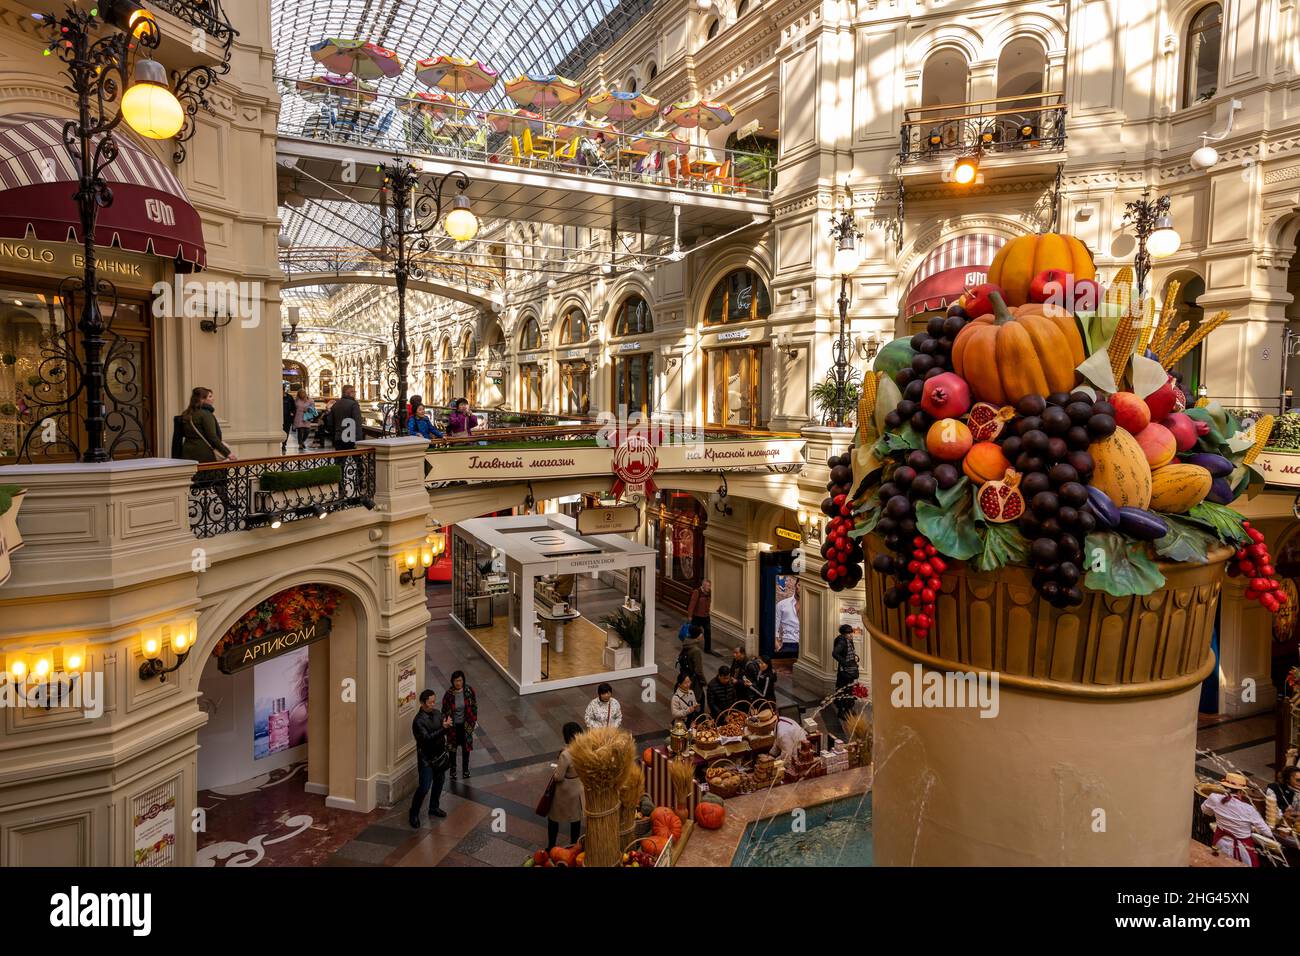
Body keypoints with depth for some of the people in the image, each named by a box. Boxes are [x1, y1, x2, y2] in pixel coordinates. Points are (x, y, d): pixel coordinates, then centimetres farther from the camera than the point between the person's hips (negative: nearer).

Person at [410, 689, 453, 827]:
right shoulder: (419, 721, -24)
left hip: (439, 755, 7)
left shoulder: (436, 713, -1)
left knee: (438, 782, 19)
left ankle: (434, 808, 38)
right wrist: (444, 728, -39)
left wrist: (446, 726, -13)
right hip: (426, 758, -7)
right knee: (424, 787, -5)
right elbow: (427, 738, -33)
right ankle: (414, 814, 13)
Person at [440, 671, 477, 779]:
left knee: (466, 746, 17)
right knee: (452, 747, 16)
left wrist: (474, 721, 0)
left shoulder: (469, 690, -15)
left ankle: (465, 769, 38)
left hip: (466, 724, 1)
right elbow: (445, 711, -11)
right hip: (453, 725, -1)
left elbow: (474, 706, -3)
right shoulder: (449, 694, -20)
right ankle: (453, 770, 38)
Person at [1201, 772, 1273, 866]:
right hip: (1242, 847, -3)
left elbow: (1204, 810, 7)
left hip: (1222, 843, 3)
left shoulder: (1215, 798, -15)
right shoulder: (1248, 808, -21)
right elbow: (1266, 832, -10)